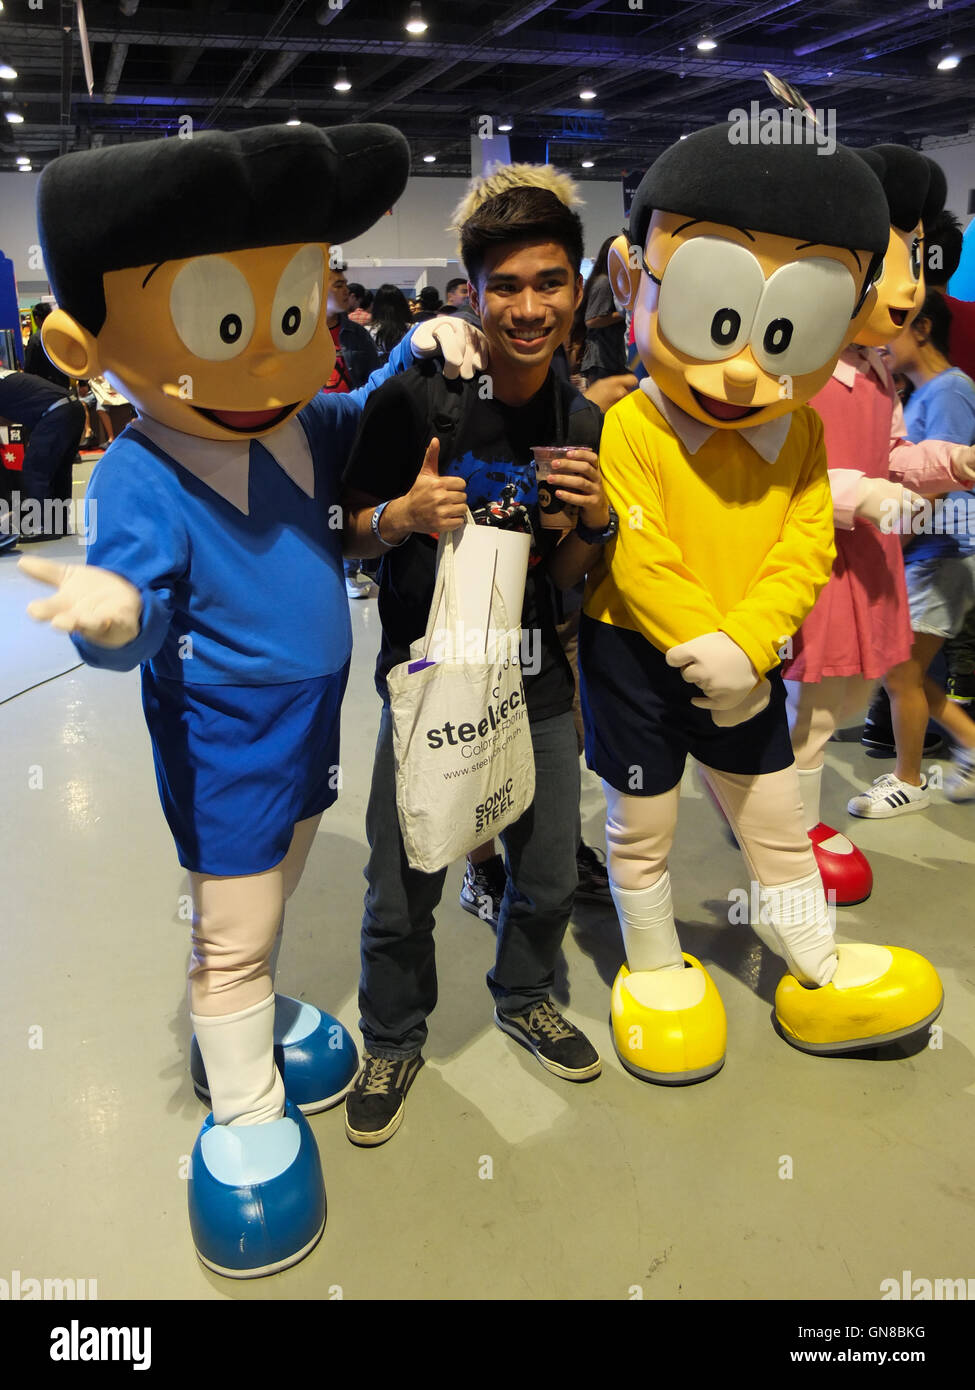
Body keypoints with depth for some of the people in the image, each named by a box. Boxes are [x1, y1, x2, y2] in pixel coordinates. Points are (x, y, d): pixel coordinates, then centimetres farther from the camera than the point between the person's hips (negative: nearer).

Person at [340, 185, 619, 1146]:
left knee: (549, 876, 17)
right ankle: (393, 1039, 33)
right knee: (402, 892, 4)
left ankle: (523, 999, 46)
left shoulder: (581, 421, 1)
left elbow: (560, 575, 6)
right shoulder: (413, 399, -13)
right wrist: (405, 516, -26)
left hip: (537, 680, 4)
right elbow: (354, 533, -5)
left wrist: (596, 522, -14)